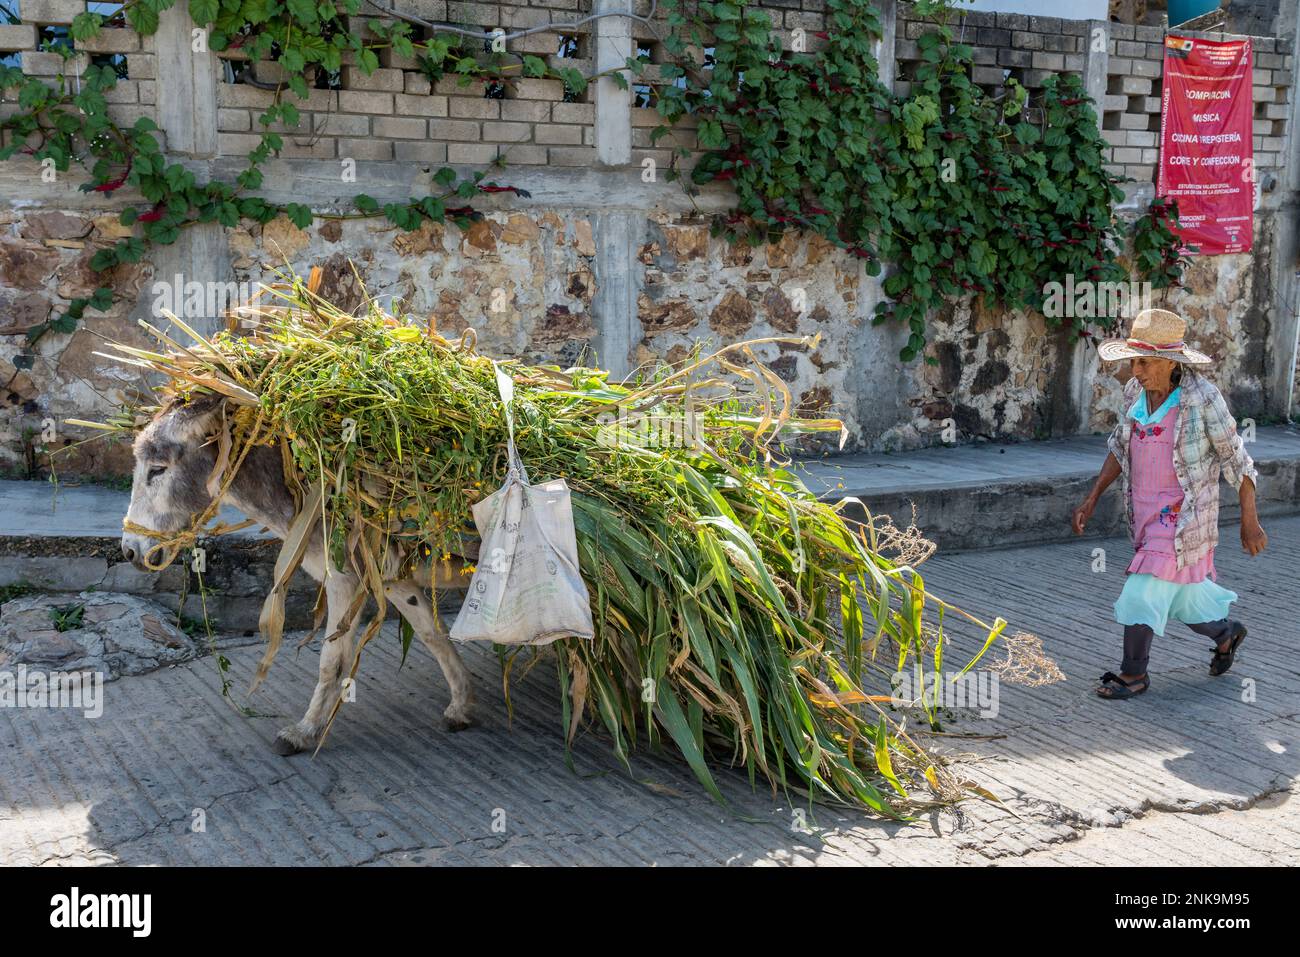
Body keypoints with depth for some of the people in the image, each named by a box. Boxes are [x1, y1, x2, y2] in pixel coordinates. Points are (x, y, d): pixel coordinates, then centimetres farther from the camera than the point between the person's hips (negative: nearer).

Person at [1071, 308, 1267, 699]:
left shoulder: (1203, 398, -19)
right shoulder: (1135, 392, -2)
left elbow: (1237, 461, -10)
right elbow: (1120, 448, 13)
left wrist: (1249, 522, -6)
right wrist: (1092, 499, 11)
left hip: (1182, 516, -6)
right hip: (1145, 512, 6)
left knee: (1143, 591, -6)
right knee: (1181, 594, 18)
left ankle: (1133, 674, 13)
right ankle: (1227, 633, 46)